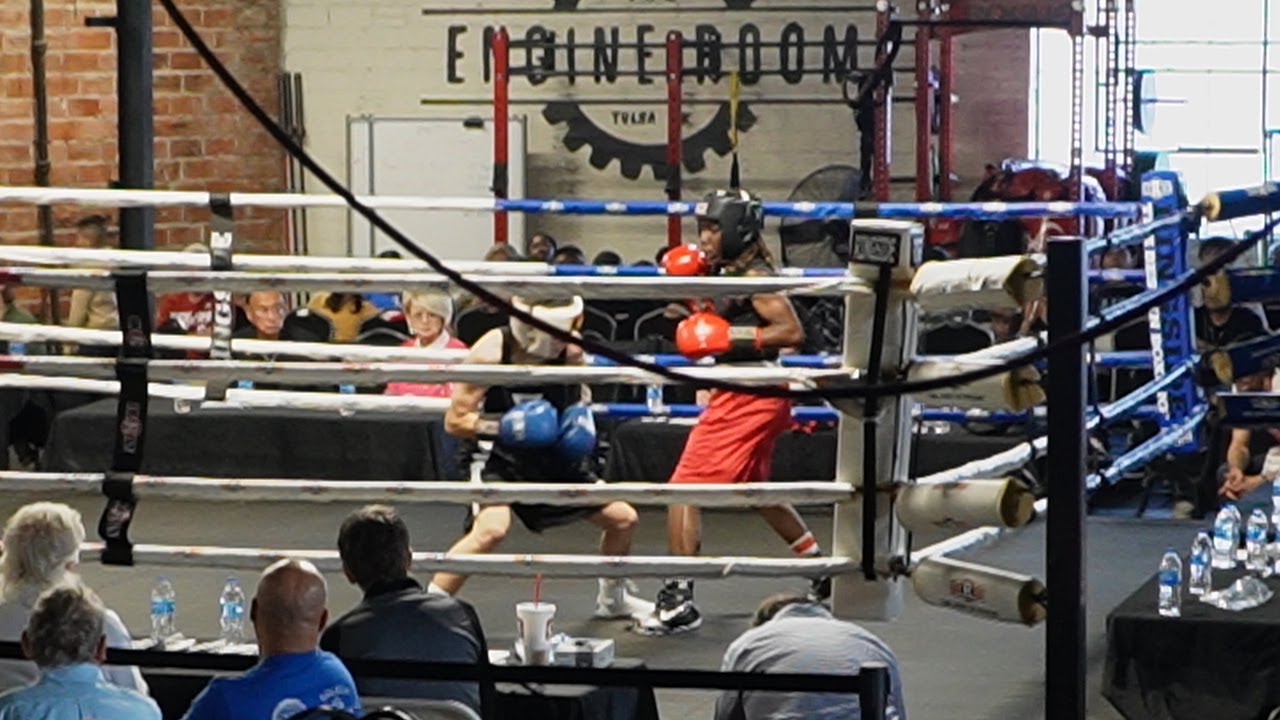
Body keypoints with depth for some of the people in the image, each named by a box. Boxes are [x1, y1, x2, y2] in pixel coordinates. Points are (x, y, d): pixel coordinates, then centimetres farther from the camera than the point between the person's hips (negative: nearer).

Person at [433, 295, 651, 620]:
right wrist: (505, 425, -30)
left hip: (553, 458, 6)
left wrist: (582, 415, -7)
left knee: (623, 519, 11)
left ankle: (613, 598, 38)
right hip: (498, 459, -6)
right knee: (490, 529, -32)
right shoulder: (491, 352, -22)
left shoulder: (570, 350, -9)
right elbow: (455, 421, -17)